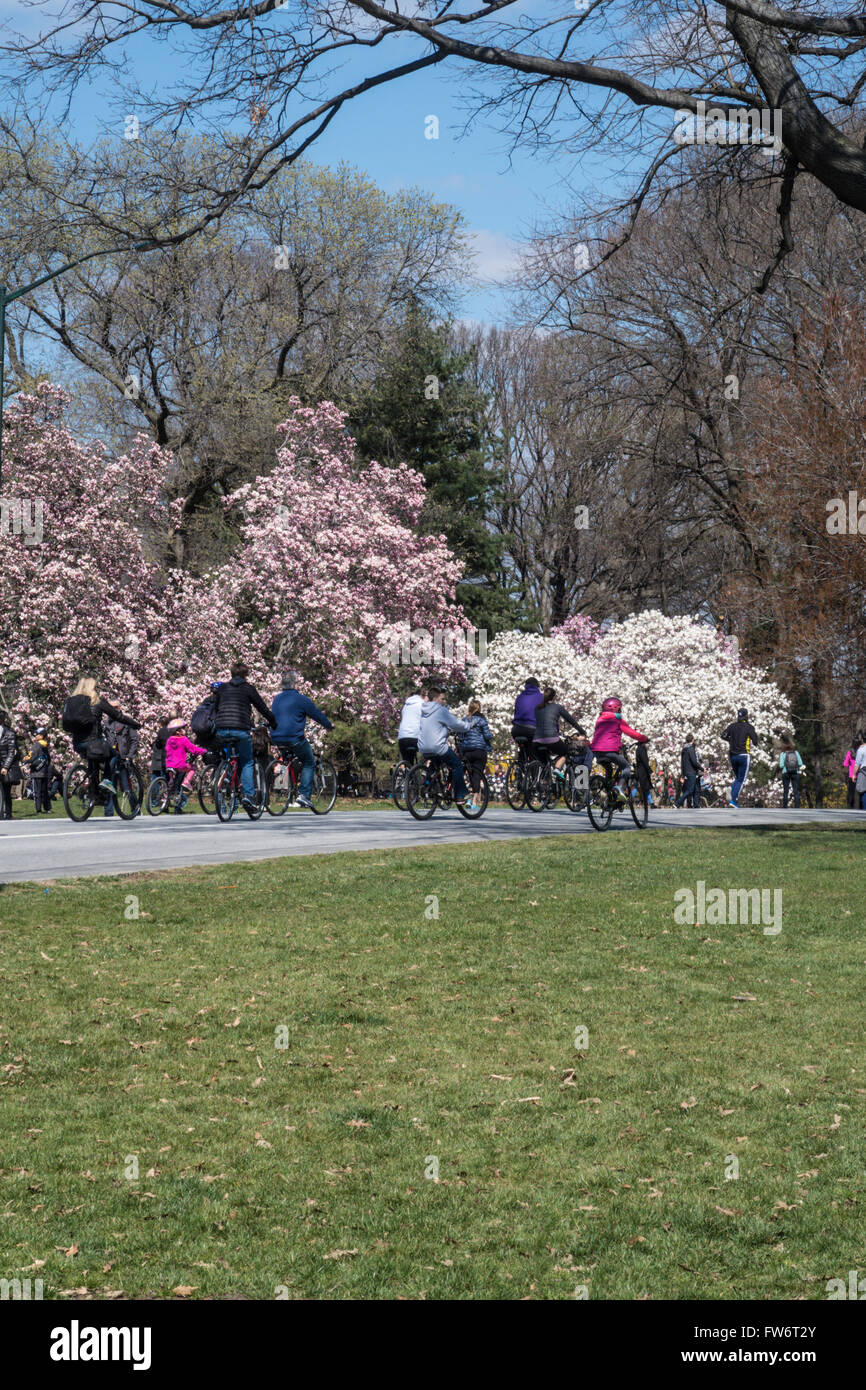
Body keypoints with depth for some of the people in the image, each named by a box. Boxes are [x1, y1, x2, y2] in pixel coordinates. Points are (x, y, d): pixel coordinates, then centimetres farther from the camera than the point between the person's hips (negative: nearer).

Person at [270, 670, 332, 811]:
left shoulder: (276, 699, 14)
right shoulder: (300, 699, -6)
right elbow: (317, 714, 1)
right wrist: (329, 725, 21)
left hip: (277, 739, 7)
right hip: (294, 738, -7)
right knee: (309, 763, 7)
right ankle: (304, 794, -4)